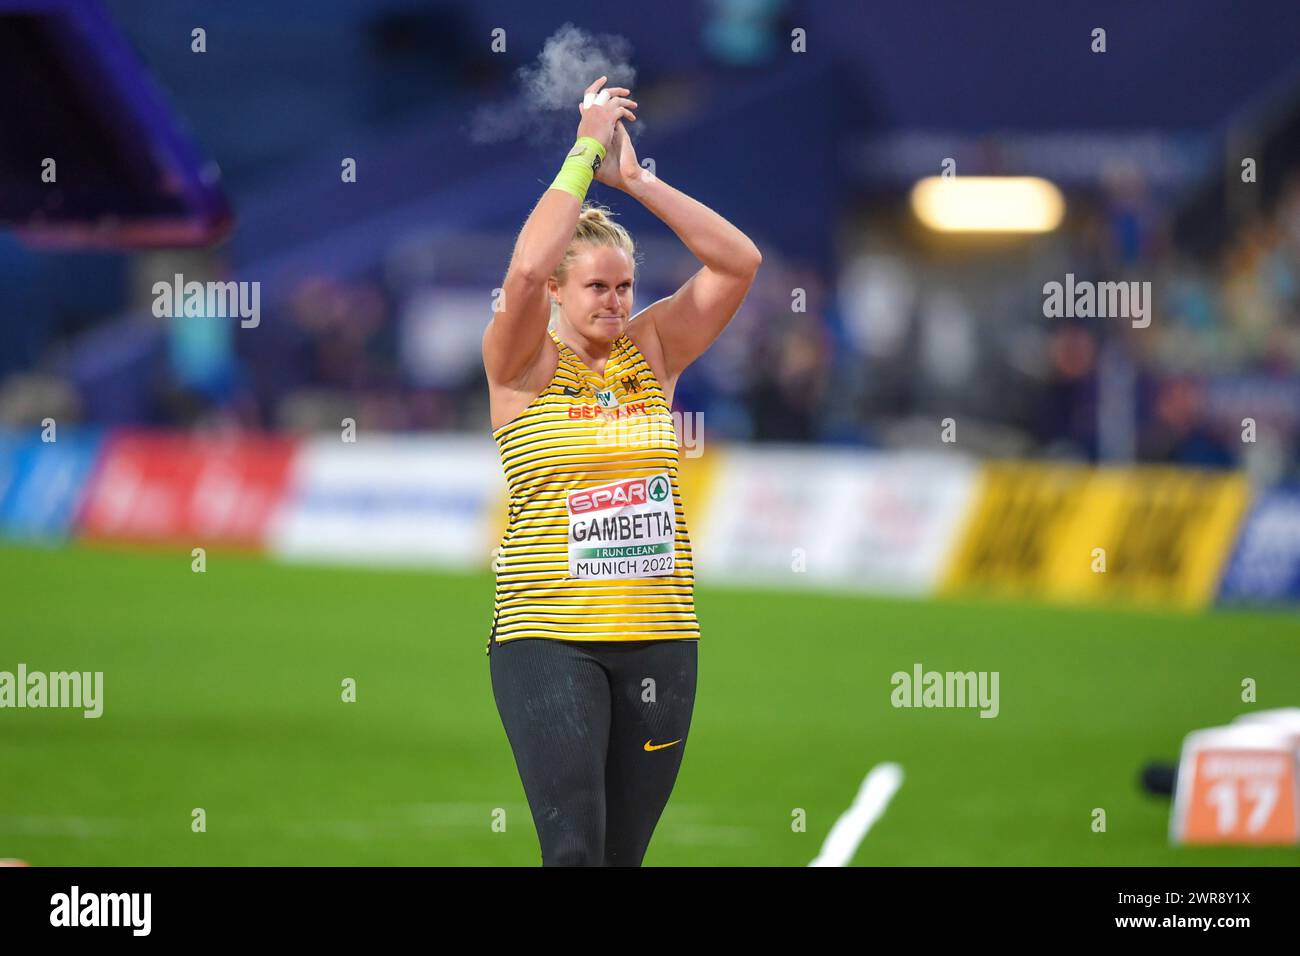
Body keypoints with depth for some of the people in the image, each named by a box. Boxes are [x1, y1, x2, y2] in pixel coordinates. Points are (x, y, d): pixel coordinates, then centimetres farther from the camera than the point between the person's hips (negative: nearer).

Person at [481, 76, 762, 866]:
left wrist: (635, 180, -6)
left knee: (624, 853, 8)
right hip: (549, 640, -4)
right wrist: (586, 154, -13)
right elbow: (526, 271, -21)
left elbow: (739, 262, 0)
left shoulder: (652, 352, 8)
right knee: (574, 848, -14)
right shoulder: (526, 366, -2)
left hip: (659, 641, 4)